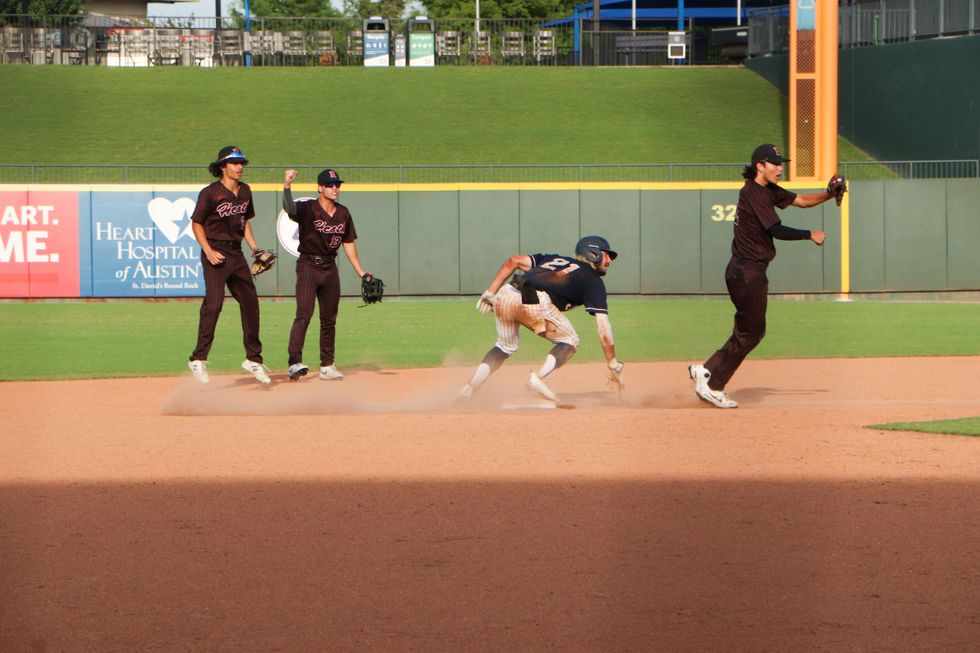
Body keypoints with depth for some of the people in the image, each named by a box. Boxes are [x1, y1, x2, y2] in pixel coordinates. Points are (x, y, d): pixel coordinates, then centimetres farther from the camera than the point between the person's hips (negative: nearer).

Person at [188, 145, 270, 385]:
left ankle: (253, 359, 19)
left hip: (236, 253, 7)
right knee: (213, 304, -15)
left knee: (250, 302, 8)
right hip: (216, 253, -7)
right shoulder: (210, 193, -10)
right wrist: (208, 251, -16)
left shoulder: (245, 191, 10)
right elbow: (196, 223, -6)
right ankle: (199, 360, -10)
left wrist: (255, 248, 10)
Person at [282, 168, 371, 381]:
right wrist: (287, 187, -51)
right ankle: (295, 363, -23)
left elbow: (349, 244, 16)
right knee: (304, 314, -17)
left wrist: (361, 272, 13)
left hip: (330, 268, 6)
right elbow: (289, 207, -32)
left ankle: (327, 366, 17)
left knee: (329, 319, 10)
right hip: (308, 266, -6)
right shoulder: (307, 209, -10)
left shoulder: (343, 214, 8)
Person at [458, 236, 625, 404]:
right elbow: (603, 326, 10)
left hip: (504, 295, 6)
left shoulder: (554, 259, 35)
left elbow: (514, 261, 24)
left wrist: (489, 294, 23)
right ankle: (538, 378, -7)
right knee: (569, 341, 15)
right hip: (535, 302, -6)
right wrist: (613, 365, 13)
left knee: (506, 346, 29)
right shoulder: (593, 281, 18)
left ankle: (468, 389, 15)